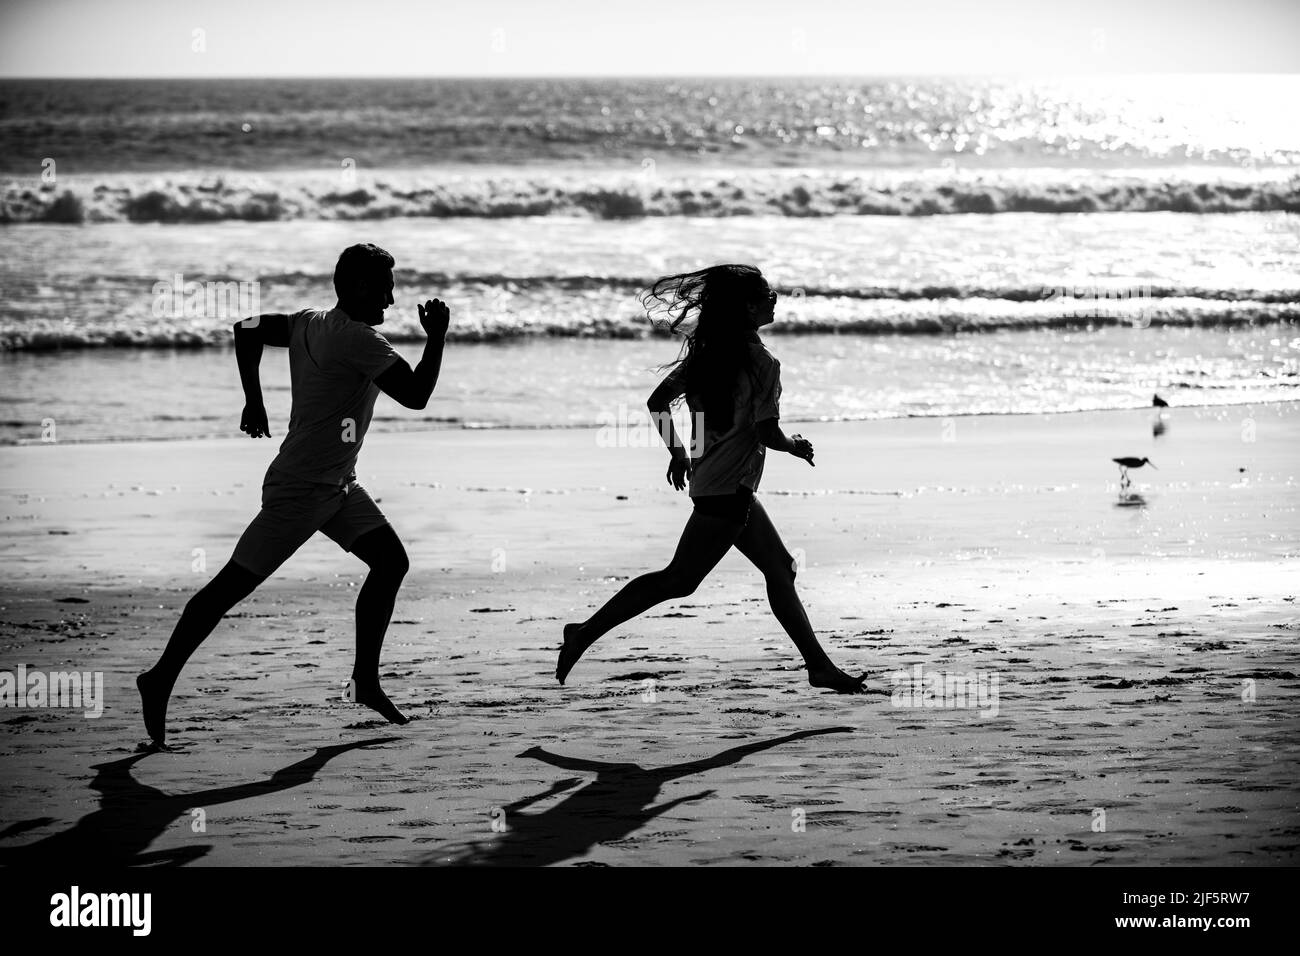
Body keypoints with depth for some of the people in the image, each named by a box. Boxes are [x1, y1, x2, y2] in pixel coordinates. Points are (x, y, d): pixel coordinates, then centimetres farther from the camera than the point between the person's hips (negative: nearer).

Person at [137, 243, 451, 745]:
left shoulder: (308, 323, 5)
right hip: (298, 491, -10)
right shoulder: (361, 340, -21)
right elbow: (416, 394, -24)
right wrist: (436, 337, -11)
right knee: (234, 583, -3)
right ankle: (160, 680, 6)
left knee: (391, 560, 5)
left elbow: (248, 328, 16)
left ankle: (365, 679, 10)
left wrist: (254, 401, 21)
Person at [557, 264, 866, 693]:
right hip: (728, 489, -9)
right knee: (678, 579, -6)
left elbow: (658, 402, 7)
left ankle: (820, 666, 16)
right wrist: (796, 447, 1)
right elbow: (766, 432, -19)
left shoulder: (706, 351, 7)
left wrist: (679, 454, 18)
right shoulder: (762, 363, -15)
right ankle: (586, 633, -4)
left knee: (780, 568, 13)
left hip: (712, 478, 9)